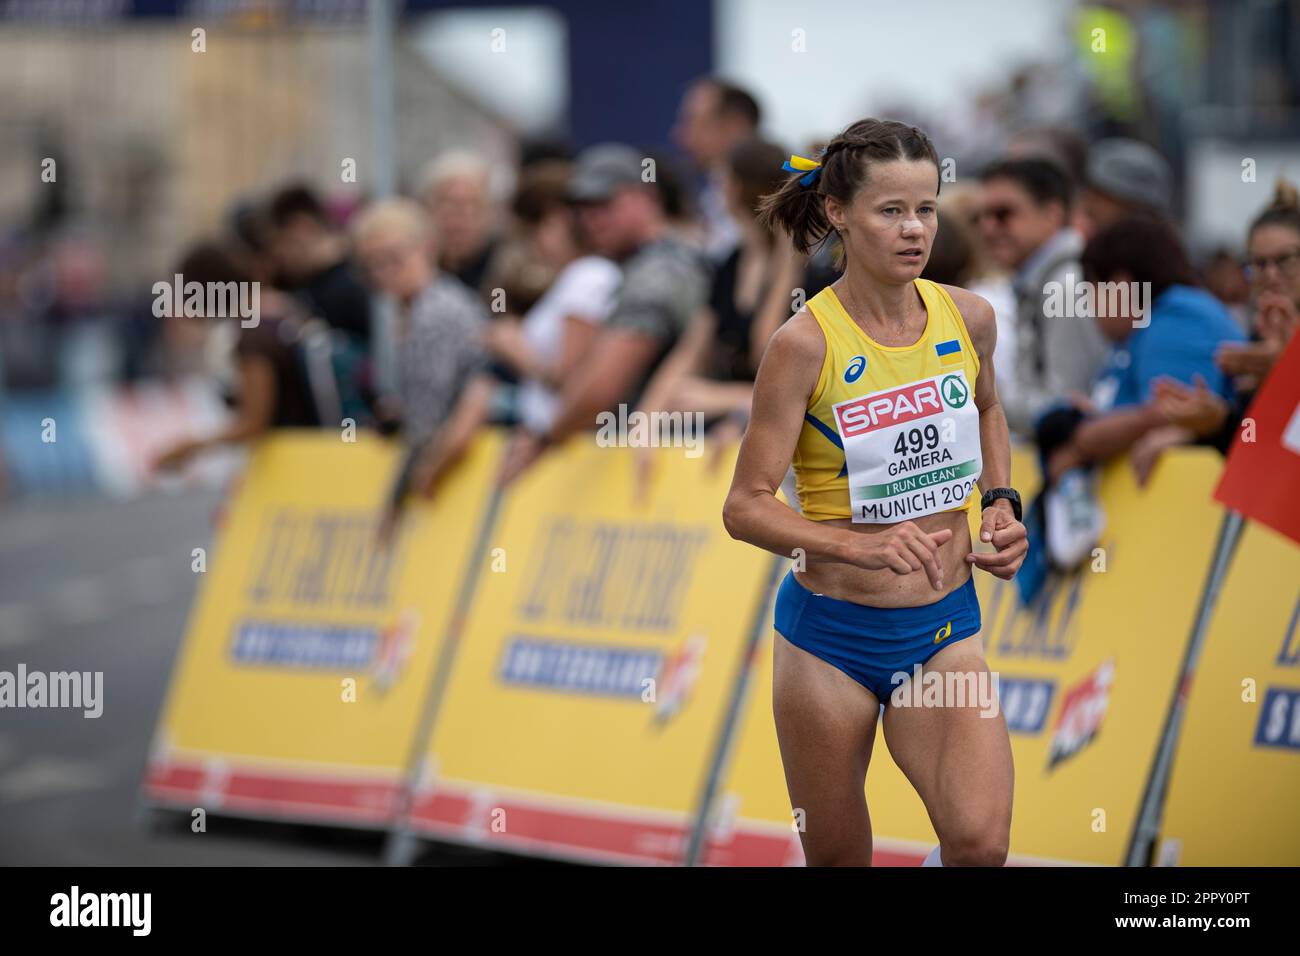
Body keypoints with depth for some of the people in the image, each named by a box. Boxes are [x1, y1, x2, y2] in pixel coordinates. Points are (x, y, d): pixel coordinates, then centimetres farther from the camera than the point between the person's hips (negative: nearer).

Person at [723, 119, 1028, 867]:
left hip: (945, 628, 3)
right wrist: (863, 547, -28)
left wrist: (1002, 503, 7)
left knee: (980, 841, -19)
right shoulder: (807, 343, -15)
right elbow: (746, 507, -15)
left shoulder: (968, 318, -2)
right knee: (837, 858, 9)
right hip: (831, 634, -3)